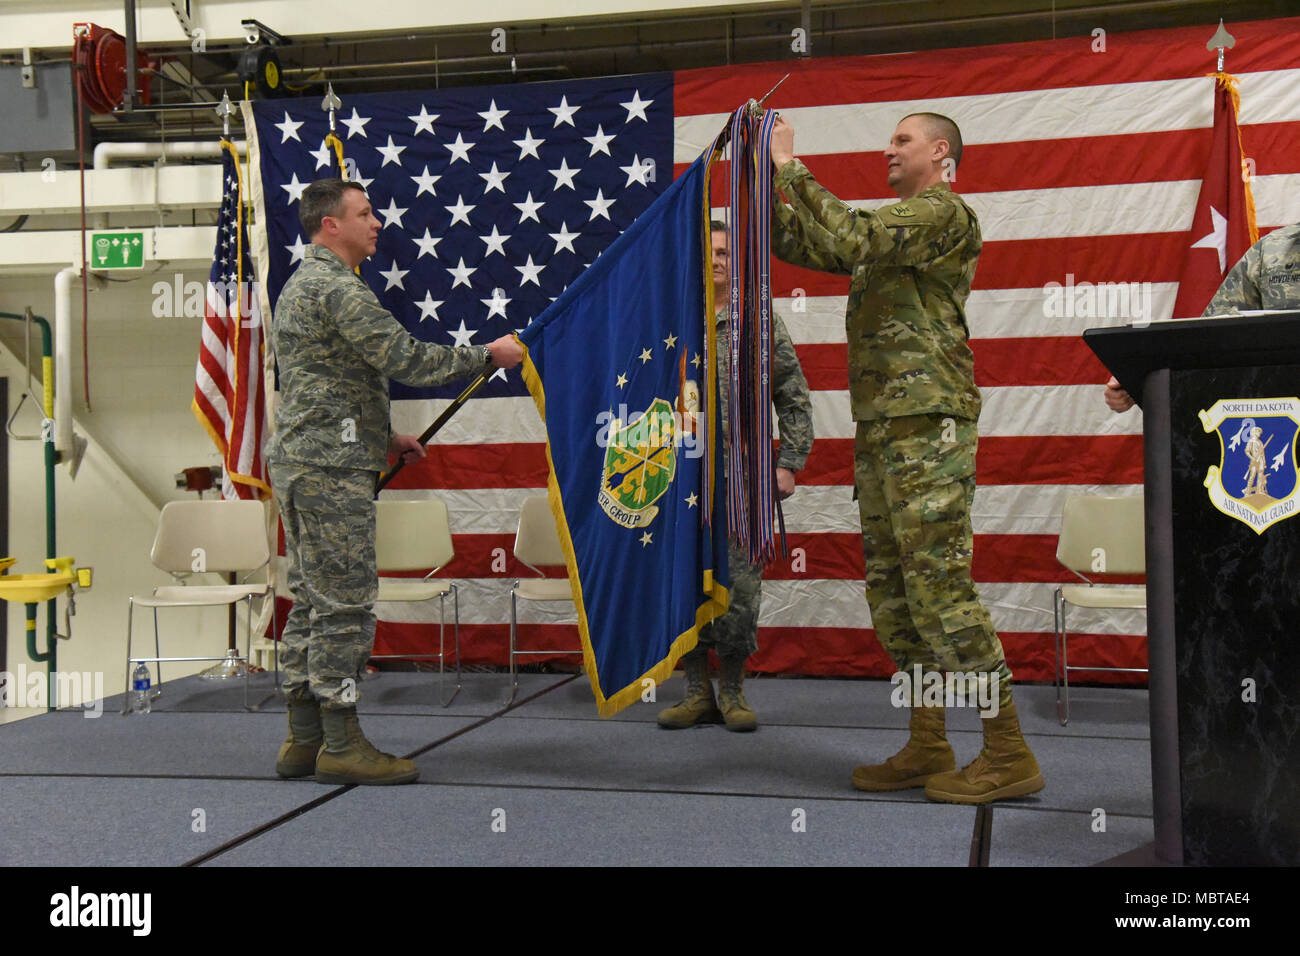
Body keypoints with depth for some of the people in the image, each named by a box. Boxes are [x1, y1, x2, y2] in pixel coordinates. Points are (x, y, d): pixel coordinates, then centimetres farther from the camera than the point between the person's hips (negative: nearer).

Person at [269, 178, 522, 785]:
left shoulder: (299, 287, 22)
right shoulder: (336, 287, -12)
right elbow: (404, 357, -18)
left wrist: (381, 437, 21)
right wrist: (487, 355, -8)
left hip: (298, 461, 11)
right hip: (331, 467, -11)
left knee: (311, 602, 12)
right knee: (344, 603, -6)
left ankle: (303, 740, 17)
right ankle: (340, 745, -1)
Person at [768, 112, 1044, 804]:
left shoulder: (943, 212, -3)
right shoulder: (894, 228, 25)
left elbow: (849, 237, -19)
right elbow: (795, 242, 23)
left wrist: (792, 166, -11)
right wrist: (769, 172, 13)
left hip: (927, 420, -10)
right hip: (881, 424, 10)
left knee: (939, 582, -12)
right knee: (892, 588, 9)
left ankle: (1008, 753, -5)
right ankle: (928, 749, 16)